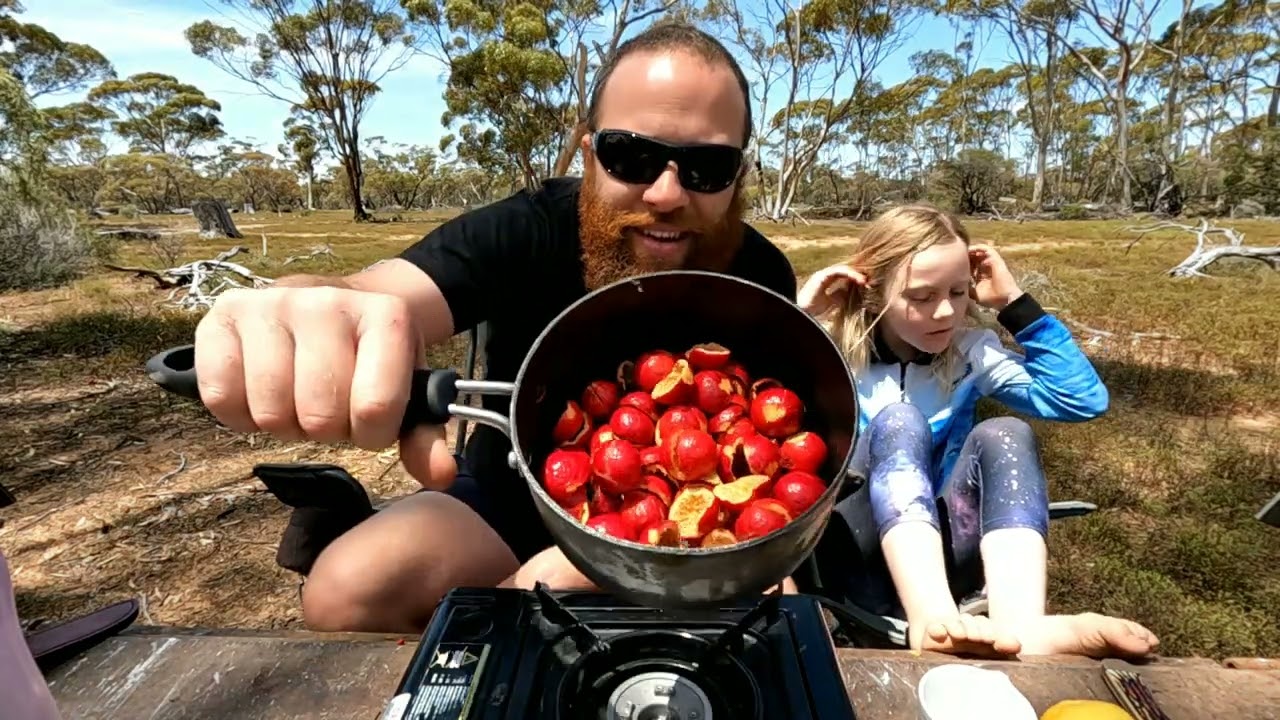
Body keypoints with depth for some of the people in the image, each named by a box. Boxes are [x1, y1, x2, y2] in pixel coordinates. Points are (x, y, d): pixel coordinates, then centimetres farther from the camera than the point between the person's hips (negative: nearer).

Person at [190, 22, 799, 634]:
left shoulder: (758, 282, -18)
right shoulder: (524, 230, -19)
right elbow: (384, 296, -35)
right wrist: (317, 305, -60)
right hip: (504, 501, 0)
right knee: (346, 592, -19)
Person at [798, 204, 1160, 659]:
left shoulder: (970, 352, 8)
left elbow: (1083, 400, -2)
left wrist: (1014, 304, -2)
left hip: (943, 555, 3)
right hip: (856, 557, -3)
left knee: (1003, 435, -22)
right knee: (898, 421, -29)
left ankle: (1019, 625, -42)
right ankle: (930, 619, -49)